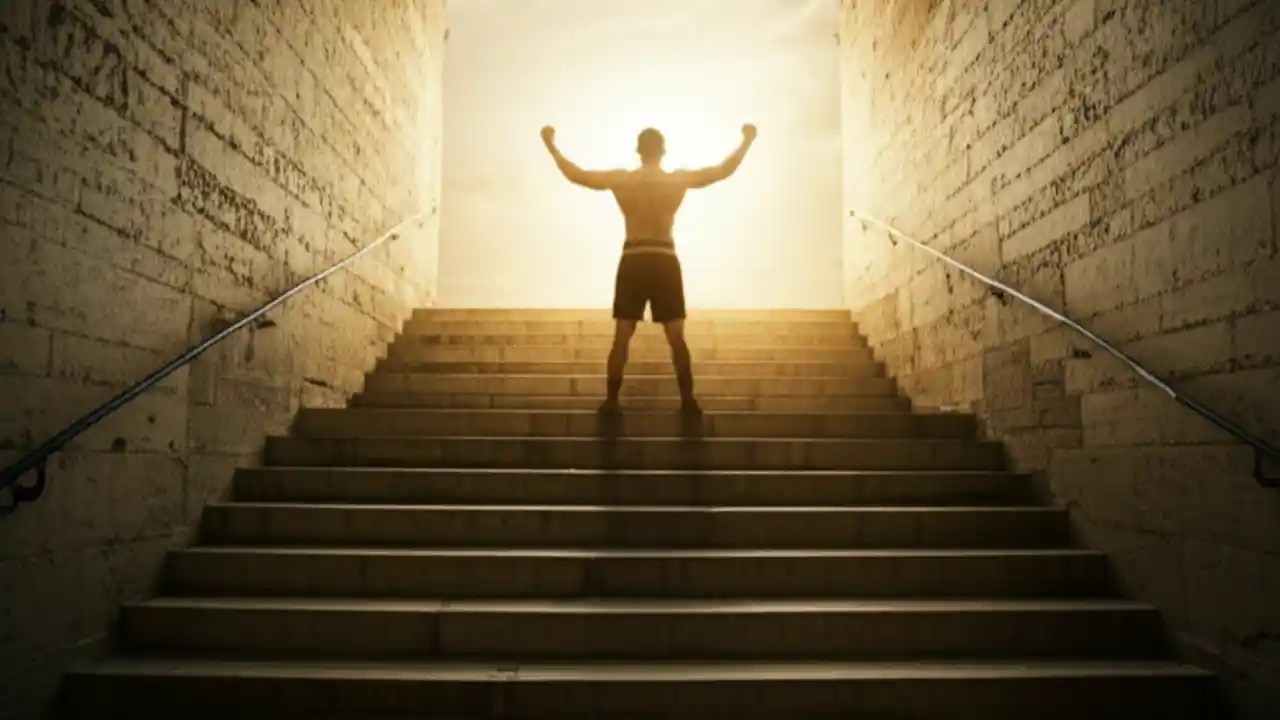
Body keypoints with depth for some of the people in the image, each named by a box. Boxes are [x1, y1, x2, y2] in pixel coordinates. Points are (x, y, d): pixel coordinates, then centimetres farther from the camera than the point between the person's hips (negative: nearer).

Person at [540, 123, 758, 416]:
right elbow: (724, 170, 5)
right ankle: (688, 400, 8)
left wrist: (551, 144, 16)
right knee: (676, 338, 7)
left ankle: (612, 400, 7)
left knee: (621, 338, 7)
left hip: (632, 261, 1)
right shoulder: (680, 179, -3)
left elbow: (575, 175, 5)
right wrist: (747, 140, 17)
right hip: (665, 261, 0)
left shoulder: (620, 179, -2)